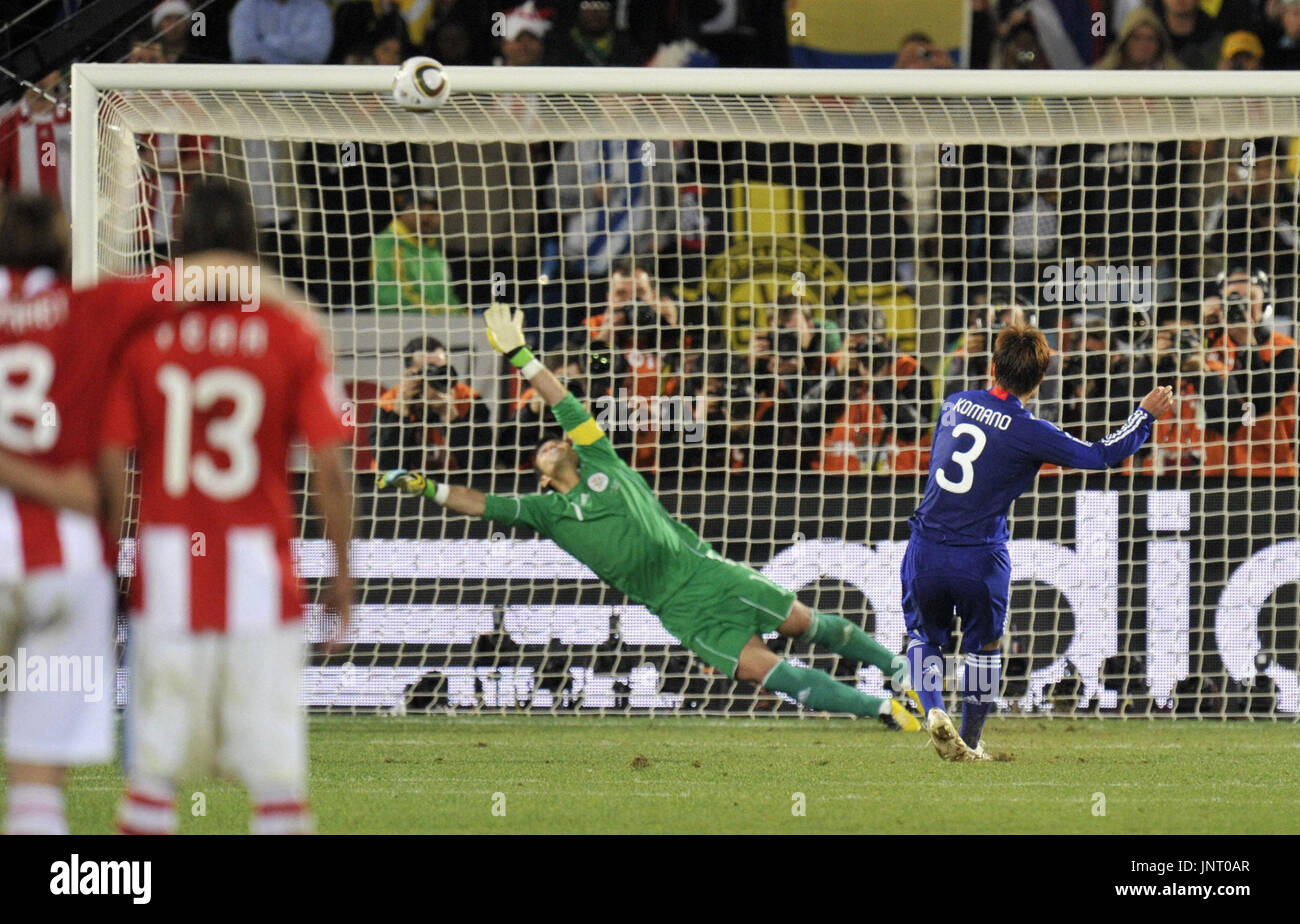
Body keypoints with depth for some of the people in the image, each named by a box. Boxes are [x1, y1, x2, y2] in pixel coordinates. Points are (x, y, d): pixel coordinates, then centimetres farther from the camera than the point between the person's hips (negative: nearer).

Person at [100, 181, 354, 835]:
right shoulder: (293, 333, -1)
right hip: (261, 571, -1)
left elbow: (111, 467, -1)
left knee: (154, 770, 5)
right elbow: (330, 467, -3)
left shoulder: (143, 333, 0)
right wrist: (342, 570, 6)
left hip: (166, 566, 1)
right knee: (277, 771, 0)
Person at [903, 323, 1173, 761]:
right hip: (980, 557, -3)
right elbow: (1102, 455, -7)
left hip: (926, 548, 3)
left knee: (924, 637, 20)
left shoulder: (955, 404, 3)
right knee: (983, 645, 18)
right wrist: (1145, 414, 6)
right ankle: (970, 741, 23)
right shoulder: (1028, 432, -11)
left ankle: (933, 709, -4)